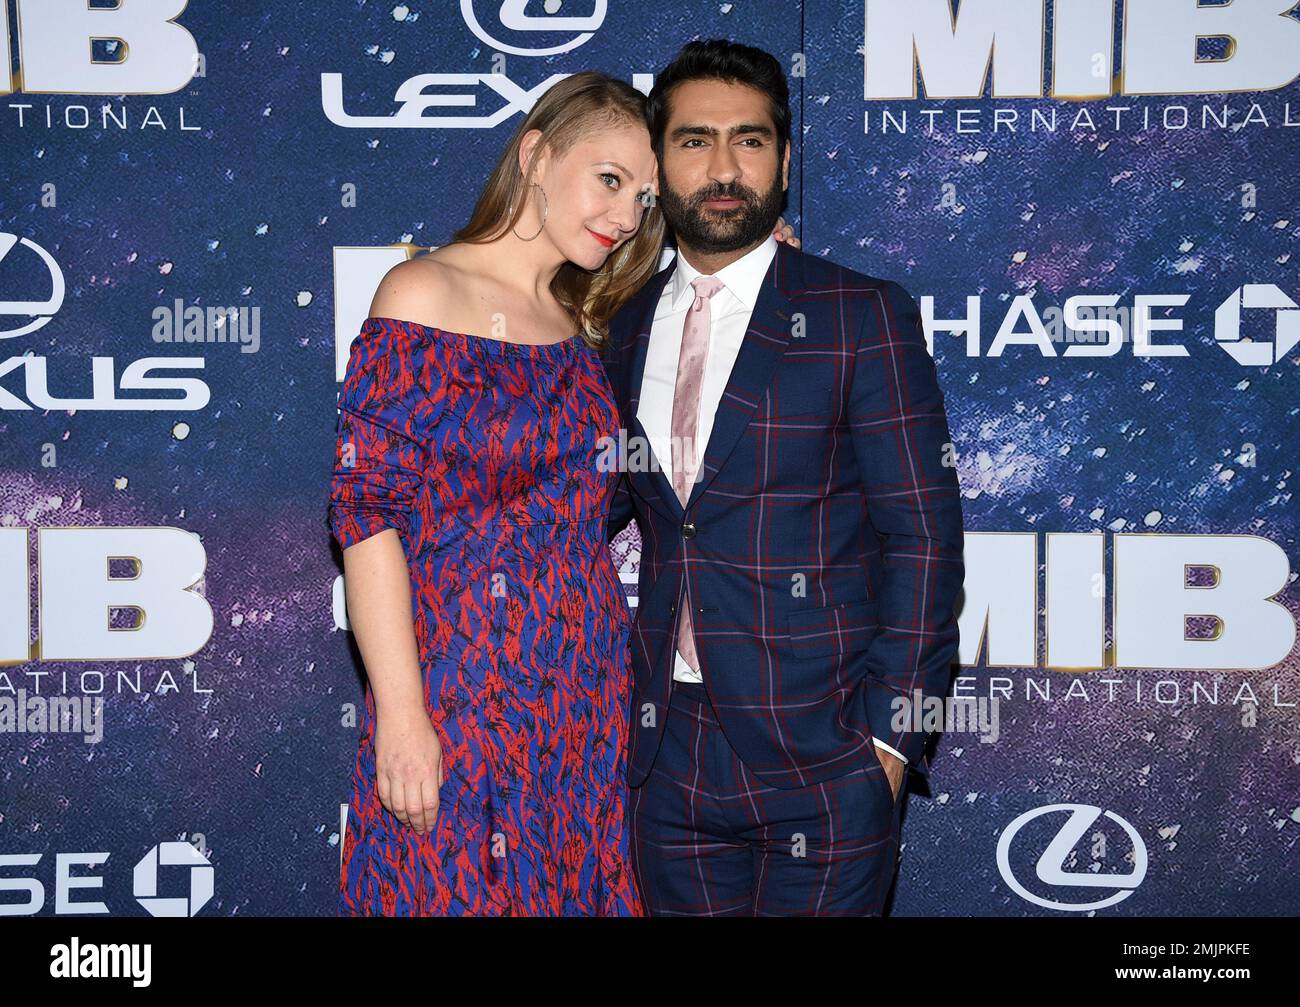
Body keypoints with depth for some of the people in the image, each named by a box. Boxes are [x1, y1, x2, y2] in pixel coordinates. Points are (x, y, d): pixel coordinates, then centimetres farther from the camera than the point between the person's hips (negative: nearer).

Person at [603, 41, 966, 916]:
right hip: (669, 754, 4)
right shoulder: (630, 328, 10)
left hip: (821, 761, -4)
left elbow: (922, 537, -8)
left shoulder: (864, 318, -6)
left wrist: (892, 735, -12)